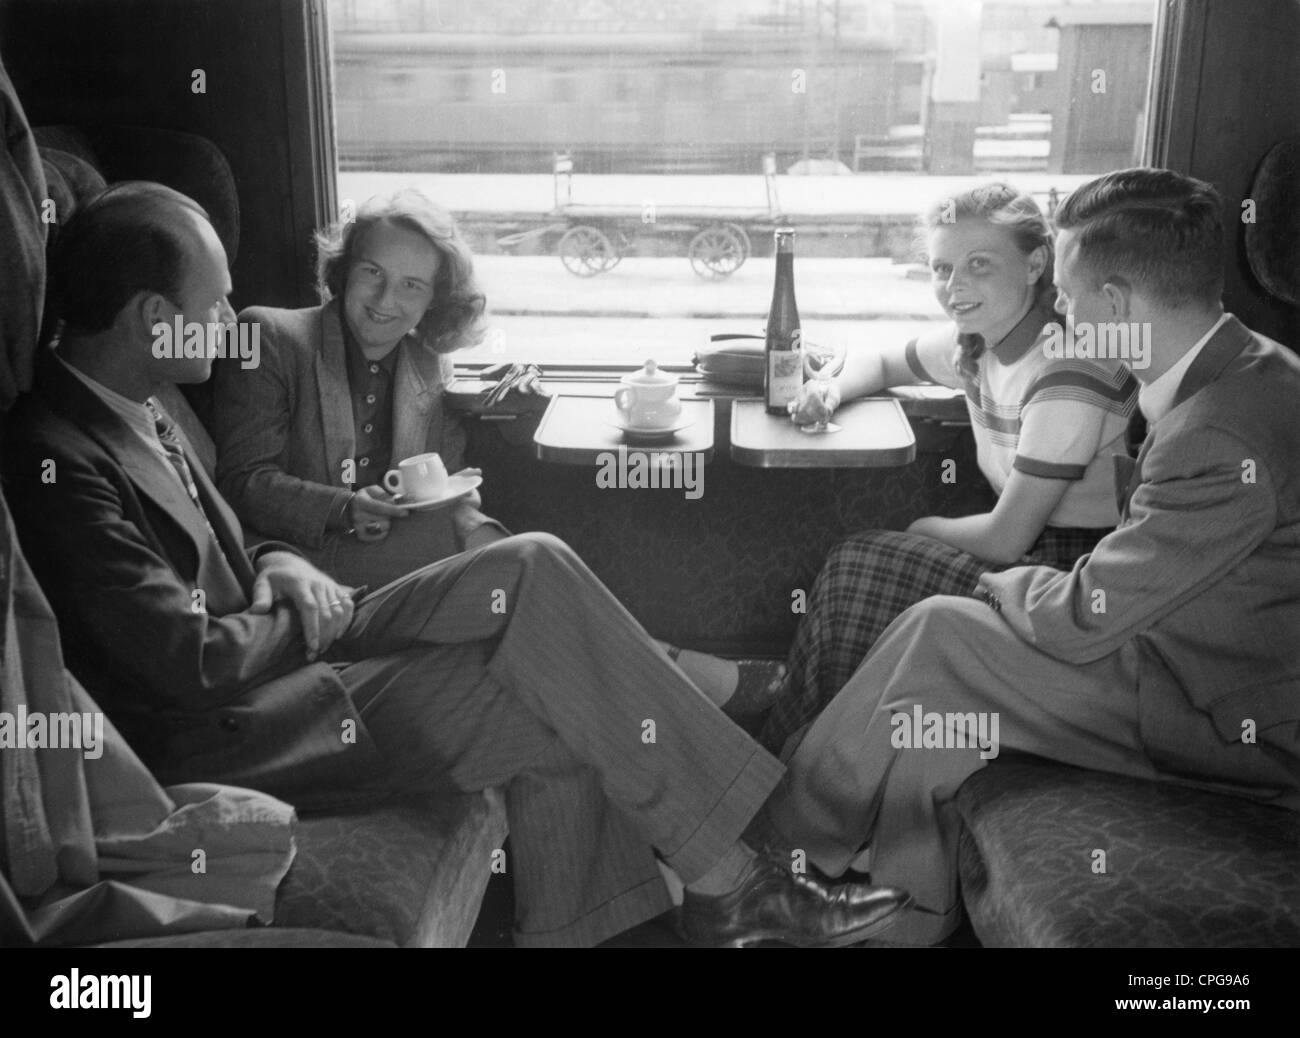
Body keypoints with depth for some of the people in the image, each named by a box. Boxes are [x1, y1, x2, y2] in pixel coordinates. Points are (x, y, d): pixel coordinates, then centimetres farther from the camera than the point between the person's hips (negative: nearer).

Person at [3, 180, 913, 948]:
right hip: (228, 737, -9)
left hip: (275, 653, 9)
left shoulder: (129, 405, 9)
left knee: (536, 570, -8)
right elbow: (193, 660, -24)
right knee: (557, 698, -15)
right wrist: (309, 612, -7)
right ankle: (734, 882, 2)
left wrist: (280, 569, 0)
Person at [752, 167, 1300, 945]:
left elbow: (1080, 620, -22)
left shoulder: (1225, 438, -29)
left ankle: (785, 842, 6)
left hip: (1233, 730, -8)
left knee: (940, 639, -12)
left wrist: (1002, 585, -1)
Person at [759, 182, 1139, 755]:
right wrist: (830, 392, 1)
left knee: (861, 572, -15)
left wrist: (926, 527, -3)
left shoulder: (1069, 369, -24)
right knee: (856, 566, -8)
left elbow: (1005, 539, -23)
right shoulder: (972, 341, 2)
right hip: (1024, 545, 8)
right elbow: (880, 361, 23)